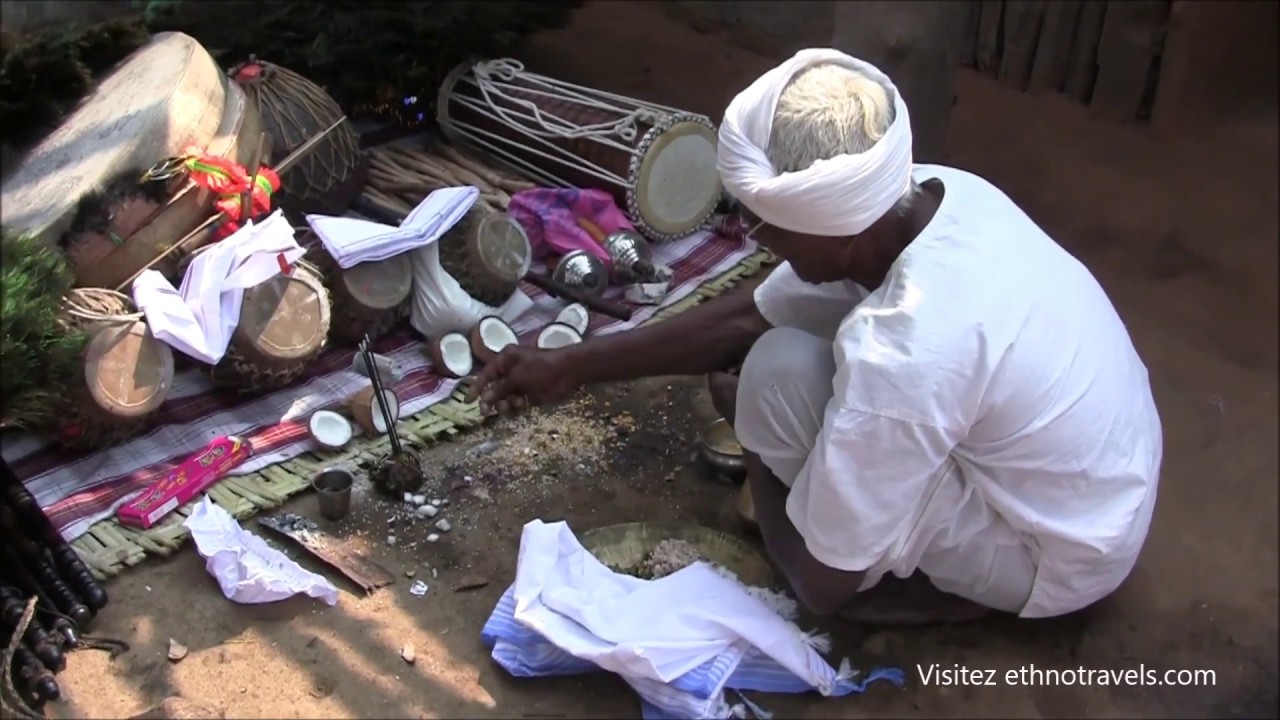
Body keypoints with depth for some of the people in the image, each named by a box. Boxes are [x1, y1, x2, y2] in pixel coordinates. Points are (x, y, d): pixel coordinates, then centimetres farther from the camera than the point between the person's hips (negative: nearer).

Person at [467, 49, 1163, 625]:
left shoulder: (904, 354, -38)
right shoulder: (934, 193, -13)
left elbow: (822, 582, -23)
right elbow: (747, 317, 0)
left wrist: (745, 419, -8)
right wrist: (571, 365, 2)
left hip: (1061, 557, -7)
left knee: (780, 369, -21)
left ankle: (935, 583, 2)